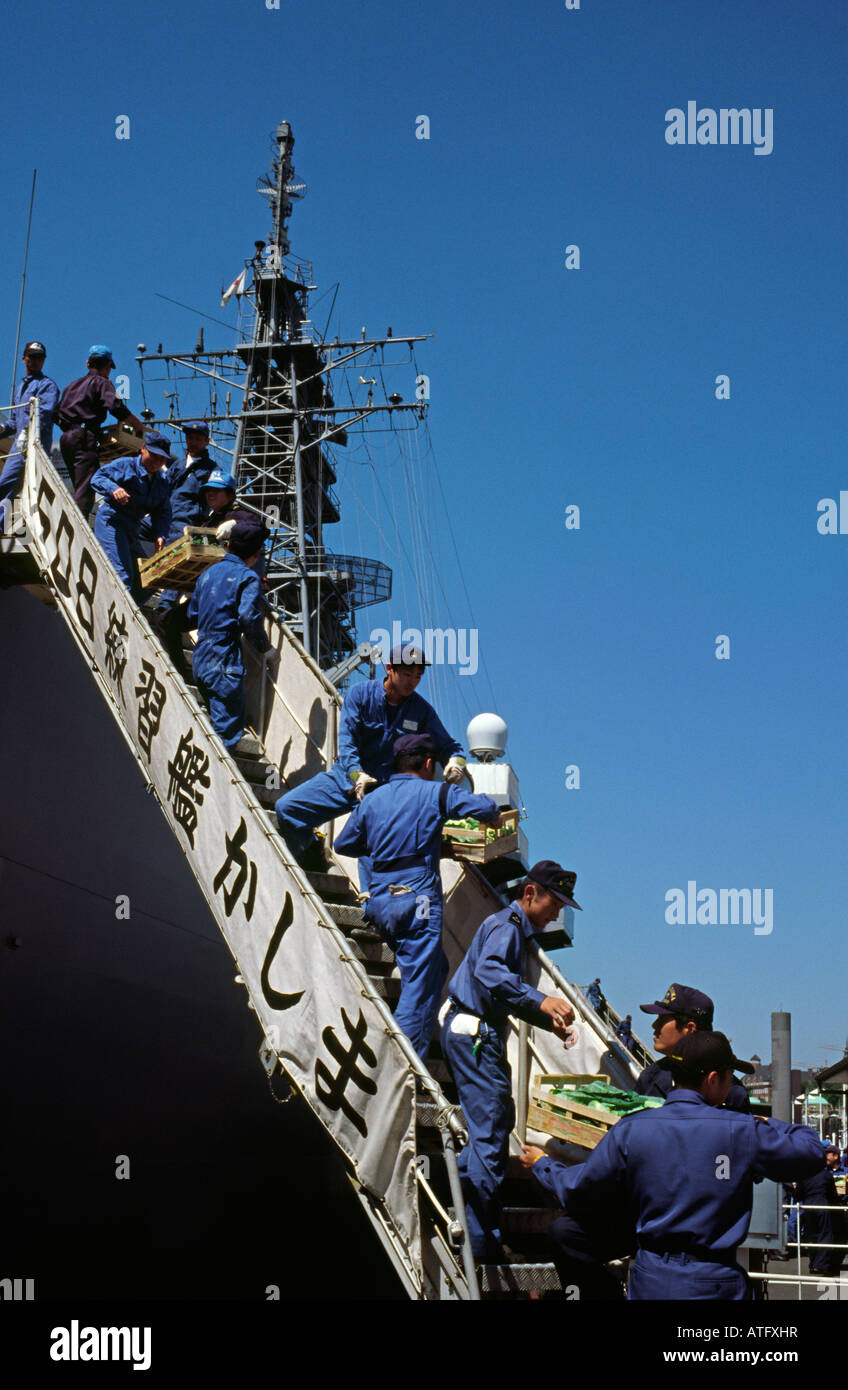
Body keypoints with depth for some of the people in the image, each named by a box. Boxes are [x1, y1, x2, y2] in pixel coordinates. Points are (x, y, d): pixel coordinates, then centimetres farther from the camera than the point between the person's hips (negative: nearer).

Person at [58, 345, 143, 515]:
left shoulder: (73, 384, 26)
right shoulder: (102, 382, 3)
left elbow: (57, 415, 23)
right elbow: (117, 408, -13)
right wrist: (139, 426, -4)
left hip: (65, 438, 8)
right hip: (84, 437, -8)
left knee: (79, 489, 13)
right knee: (85, 489, -15)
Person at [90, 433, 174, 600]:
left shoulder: (161, 483, 14)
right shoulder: (125, 466, -5)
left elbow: (162, 512, 9)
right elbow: (97, 478, -13)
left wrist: (160, 535, -9)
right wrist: (113, 489, -34)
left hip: (131, 529, 8)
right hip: (110, 522, -8)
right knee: (123, 575, -20)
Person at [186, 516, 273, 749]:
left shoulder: (209, 572, 14)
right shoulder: (247, 578, -8)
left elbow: (192, 617, 19)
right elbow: (249, 618, -21)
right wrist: (265, 647, -6)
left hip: (200, 660, 8)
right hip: (225, 664, -8)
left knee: (216, 723, 21)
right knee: (228, 731, -6)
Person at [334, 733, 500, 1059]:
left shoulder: (371, 800, 14)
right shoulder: (434, 793, -1)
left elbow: (343, 844, 20)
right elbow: (484, 808, -9)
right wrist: (493, 818, 14)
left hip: (379, 901, 7)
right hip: (417, 900, -6)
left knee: (434, 968, 21)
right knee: (420, 986, -5)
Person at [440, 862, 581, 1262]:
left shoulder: (517, 929, 19)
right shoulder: (506, 924, -14)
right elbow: (489, 973, -33)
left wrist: (549, 1022, 16)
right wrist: (541, 1001, -39)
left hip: (480, 1035, 10)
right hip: (473, 1034, -10)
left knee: (496, 1123, 19)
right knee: (491, 1131, -8)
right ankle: (483, 1242, -3)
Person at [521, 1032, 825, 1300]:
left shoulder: (629, 1130, -6)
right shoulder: (741, 1132, -9)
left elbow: (576, 1192, 2)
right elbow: (811, 1149, 3)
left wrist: (541, 1164, 21)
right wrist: (764, 1125, 19)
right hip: (717, 1286, 0)